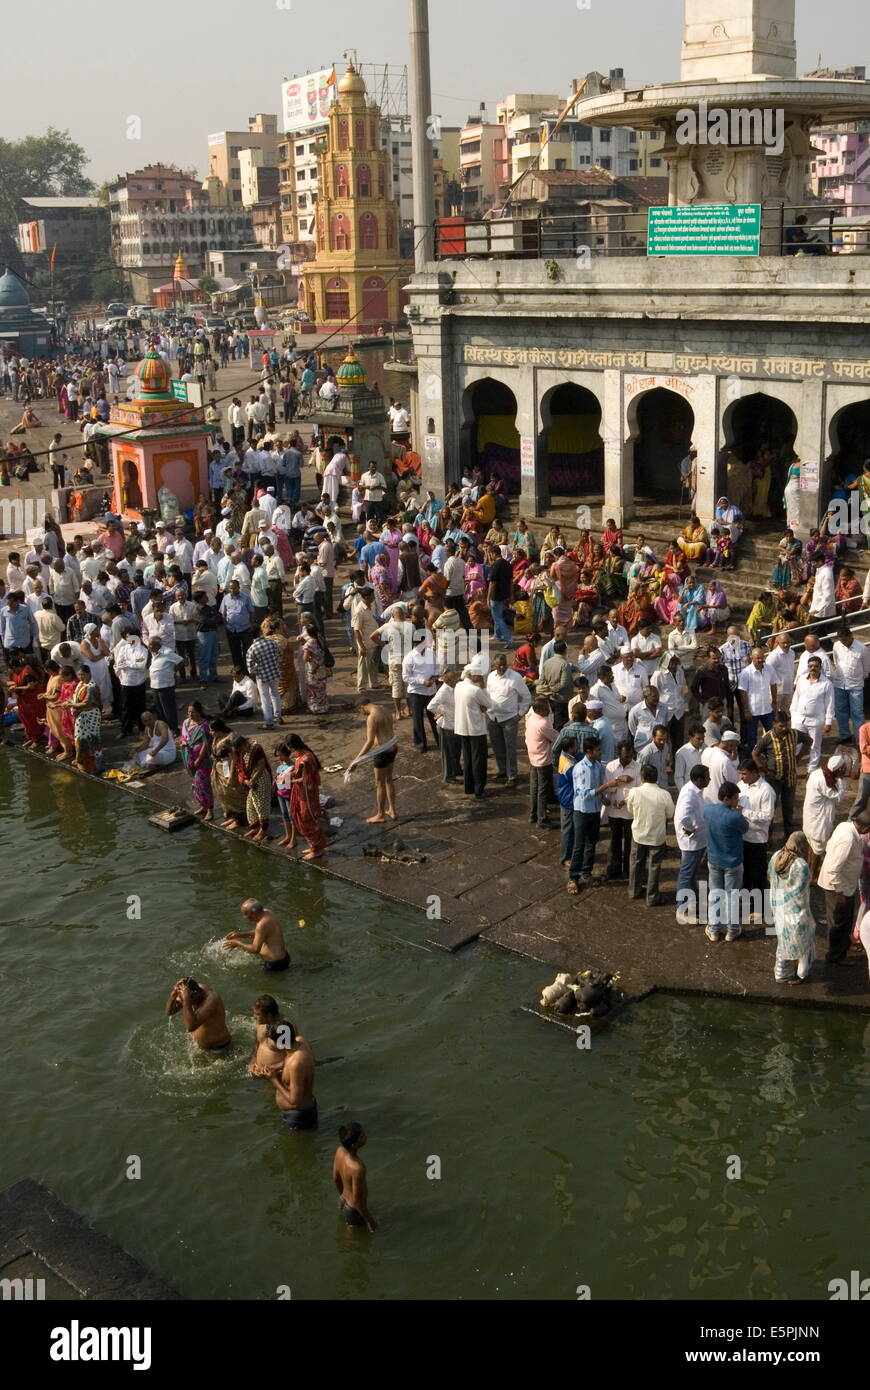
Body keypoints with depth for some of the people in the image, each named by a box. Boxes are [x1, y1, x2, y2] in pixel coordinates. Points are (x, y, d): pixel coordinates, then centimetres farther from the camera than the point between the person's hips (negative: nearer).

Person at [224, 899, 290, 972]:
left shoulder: (262, 924, -26)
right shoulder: (267, 912, 2)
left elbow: (255, 949, -22)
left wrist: (237, 943, -9)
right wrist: (239, 935, 10)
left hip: (275, 964, -10)